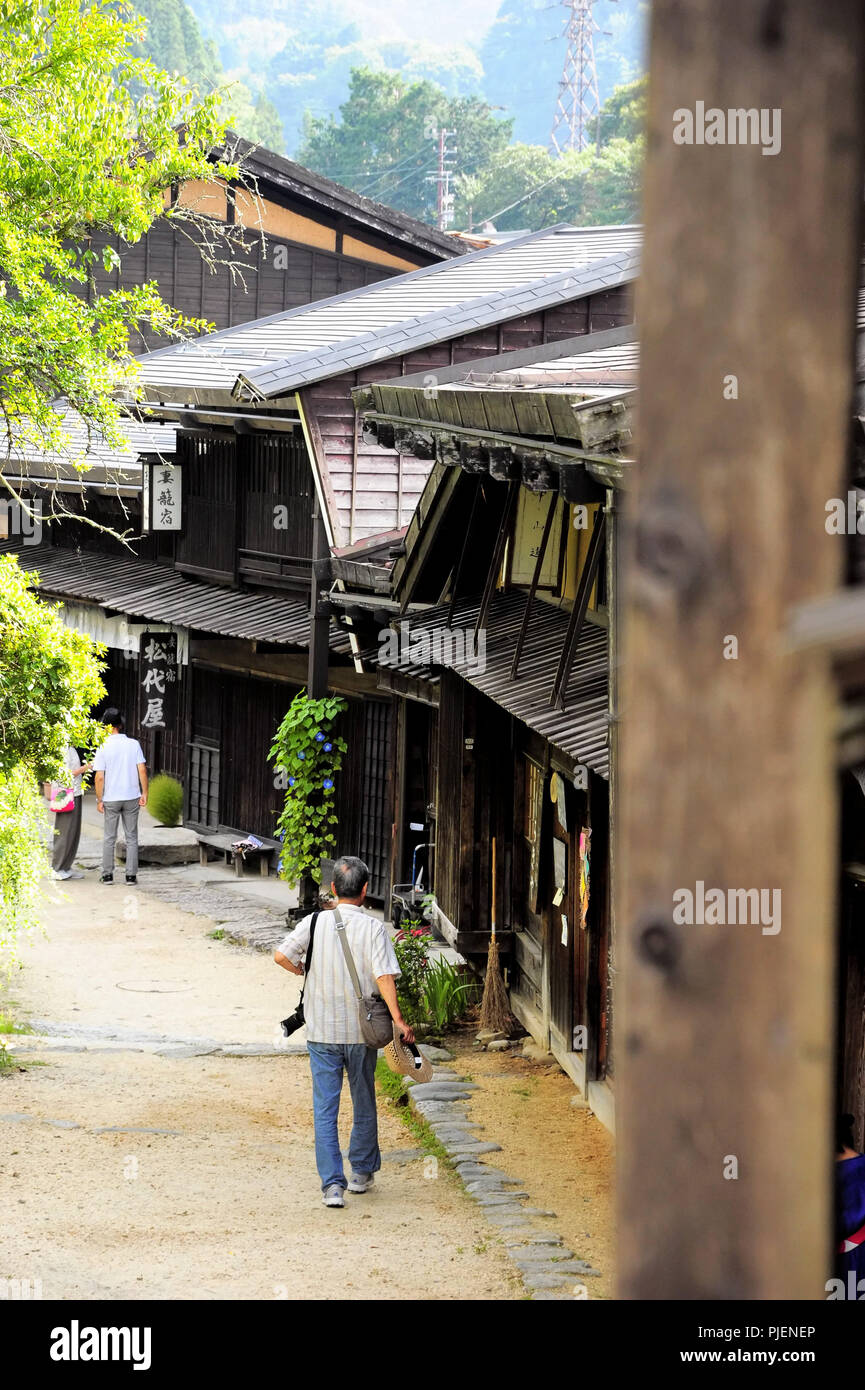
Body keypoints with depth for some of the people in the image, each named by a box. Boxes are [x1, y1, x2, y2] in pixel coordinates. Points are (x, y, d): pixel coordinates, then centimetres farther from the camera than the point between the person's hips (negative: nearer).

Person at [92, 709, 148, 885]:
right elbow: (142, 770, -6)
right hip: (132, 797, 1)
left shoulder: (103, 748, -9)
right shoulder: (134, 744, -4)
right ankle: (131, 875, 6)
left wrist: (99, 800, -1)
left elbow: (99, 777, -10)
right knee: (131, 838, 9)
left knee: (109, 838, 10)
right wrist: (144, 793, 2)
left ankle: (107, 875, 11)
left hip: (111, 799, -1)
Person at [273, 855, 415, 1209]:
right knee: (364, 1105, 18)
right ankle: (362, 1173, 31)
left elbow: (281, 956, -4)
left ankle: (332, 1184, -8)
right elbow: (384, 977, -17)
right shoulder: (373, 928, -9)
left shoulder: (315, 923, -4)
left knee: (325, 1110, 2)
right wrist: (398, 1020, -17)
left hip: (322, 1033, 0)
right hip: (361, 1031, 0)